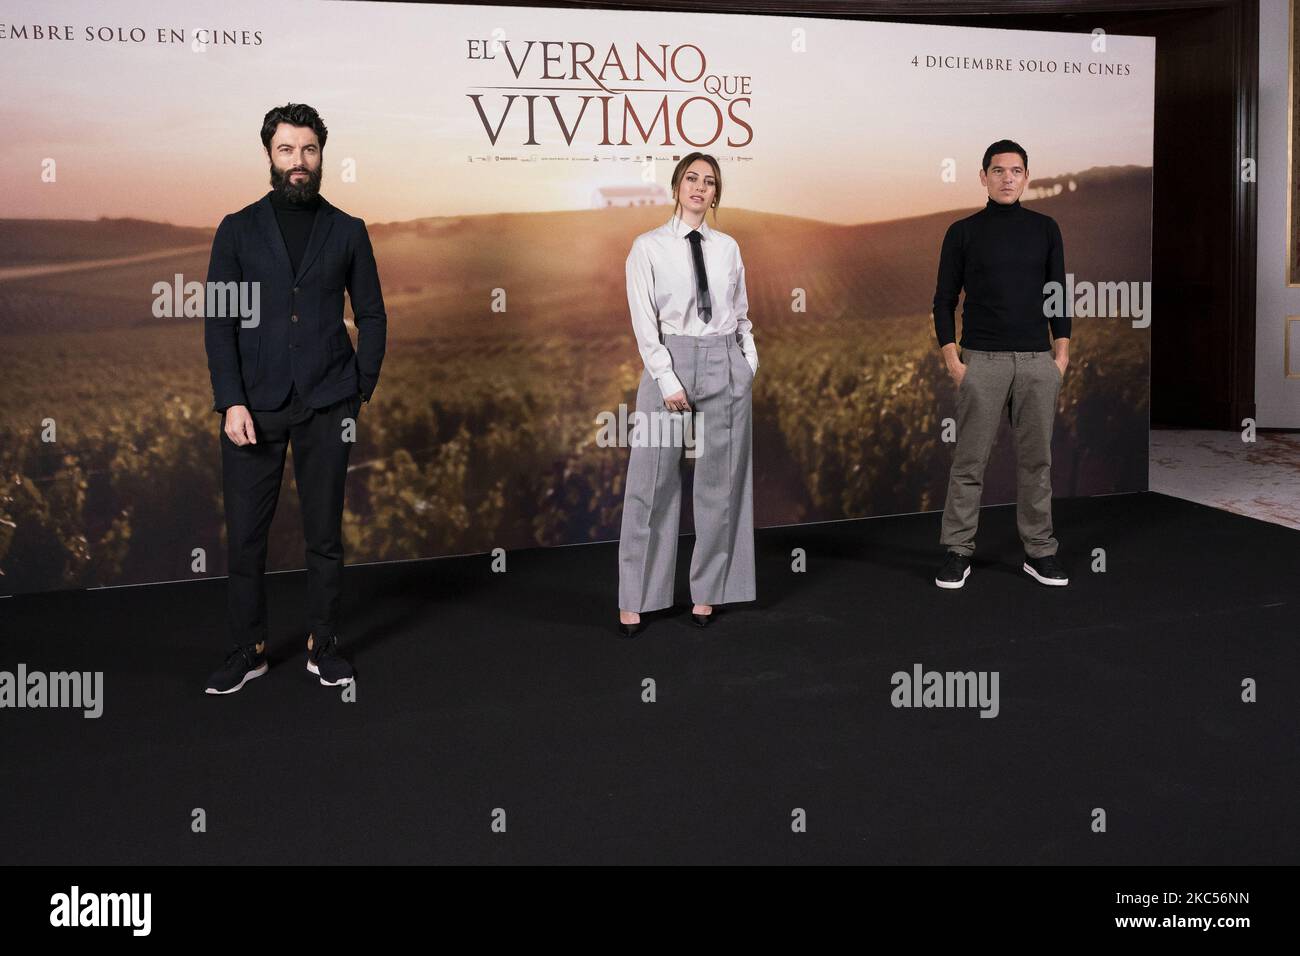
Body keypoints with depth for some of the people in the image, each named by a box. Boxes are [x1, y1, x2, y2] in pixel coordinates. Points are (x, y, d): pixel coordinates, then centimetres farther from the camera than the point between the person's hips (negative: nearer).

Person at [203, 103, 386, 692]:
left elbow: (372, 315, 11)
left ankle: (322, 645, 19)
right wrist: (231, 402, -7)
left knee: (324, 534, 6)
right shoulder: (238, 230, 6)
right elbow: (218, 322, 2)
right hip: (254, 407, 0)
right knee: (245, 534, 2)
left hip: (326, 407, 0)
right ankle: (248, 649, 16)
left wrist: (362, 391, 1)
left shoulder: (347, 232, 8)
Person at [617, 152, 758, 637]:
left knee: (720, 482, 6)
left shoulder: (728, 247, 9)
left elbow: (741, 315, 15)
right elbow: (644, 322, -6)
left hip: (726, 367, 3)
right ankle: (634, 600, 8)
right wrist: (668, 381, -12)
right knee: (653, 483, -1)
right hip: (670, 363, -3)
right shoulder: (648, 246, -1)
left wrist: (749, 362, 4)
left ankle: (707, 593, 17)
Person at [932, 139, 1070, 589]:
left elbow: (1058, 294, 9)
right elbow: (944, 300, 2)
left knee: (1036, 459, 7)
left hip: (1037, 361, 2)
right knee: (969, 461, 1)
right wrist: (952, 358, -6)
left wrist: (1062, 353, 0)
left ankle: (1039, 550, 17)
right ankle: (958, 551, 10)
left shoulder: (1045, 228, 7)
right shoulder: (963, 231, 1)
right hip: (982, 361, -2)